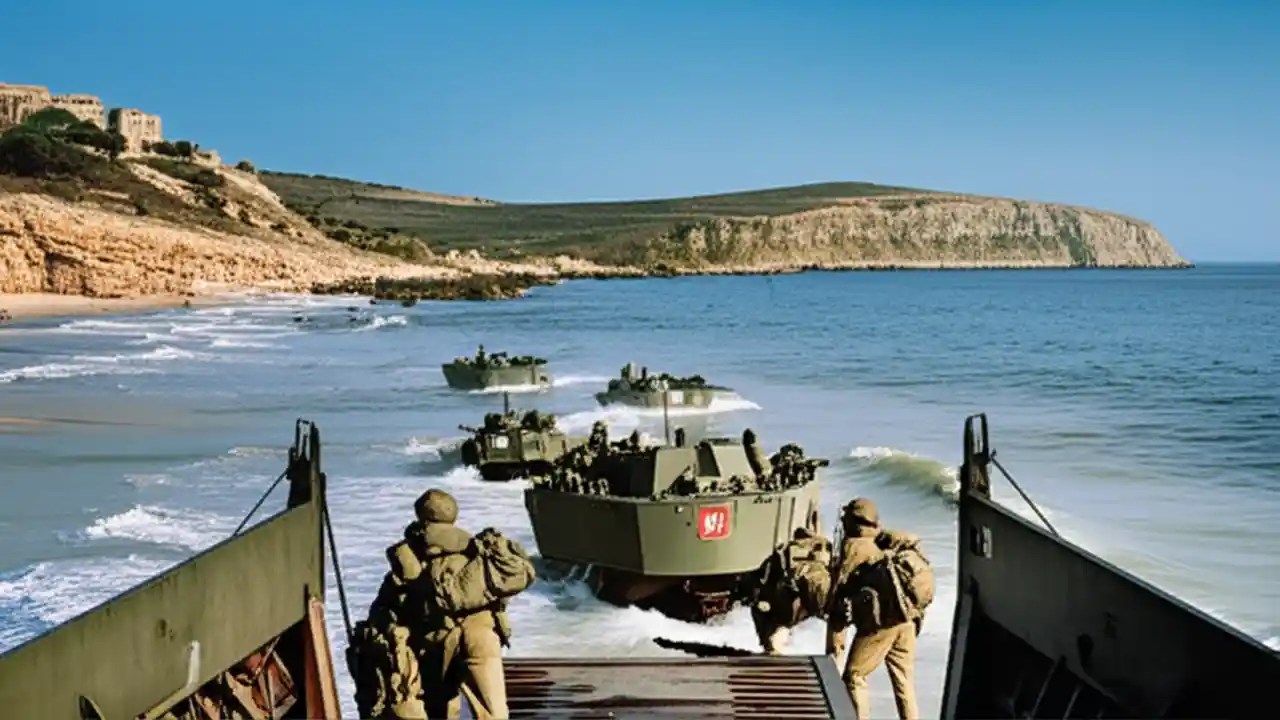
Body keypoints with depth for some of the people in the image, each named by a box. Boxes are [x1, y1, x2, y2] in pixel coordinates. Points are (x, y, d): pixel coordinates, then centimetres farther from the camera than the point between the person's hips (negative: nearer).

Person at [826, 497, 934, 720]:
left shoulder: (855, 546, 0)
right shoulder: (892, 544, 21)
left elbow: (839, 589, -4)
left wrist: (834, 638, -4)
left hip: (881, 619, -7)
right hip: (907, 618, 7)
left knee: (854, 677, 1)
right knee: (904, 680, 13)